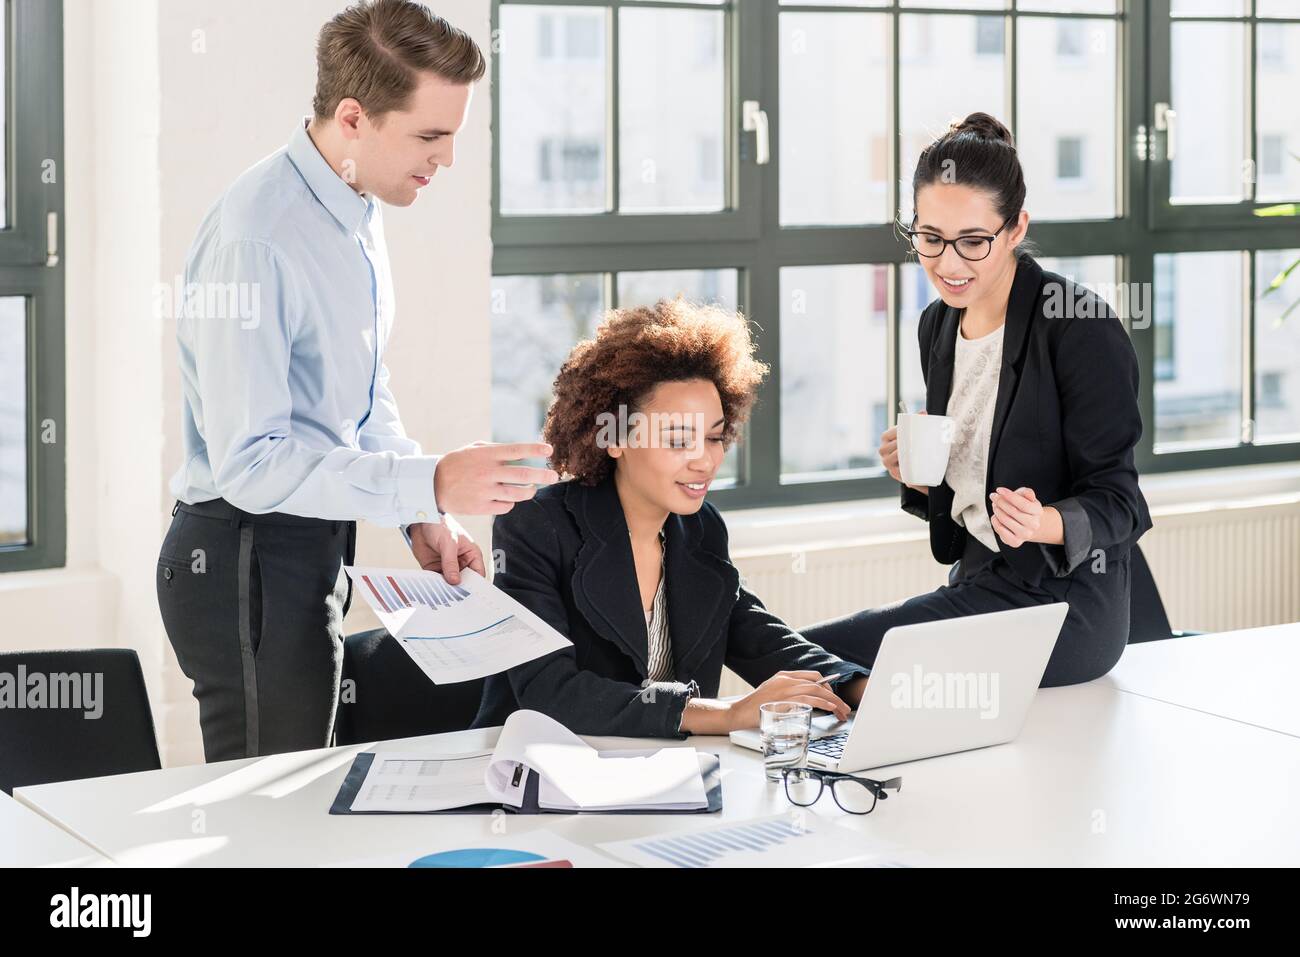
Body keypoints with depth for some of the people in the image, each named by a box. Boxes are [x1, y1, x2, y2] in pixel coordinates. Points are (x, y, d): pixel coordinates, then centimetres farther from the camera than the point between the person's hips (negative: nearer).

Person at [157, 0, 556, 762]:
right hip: (249, 558, -9)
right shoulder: (255, 239, -23)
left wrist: (422, 519, 4)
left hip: (316, 550, 9)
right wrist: (431, 486, -32)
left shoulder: (359, 214, 6)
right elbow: (249, 463, -27)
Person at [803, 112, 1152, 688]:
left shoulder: (1080, 327, -16)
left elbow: (1117, 501, -14)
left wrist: (1046, 524, -34)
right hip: (980, 586, 7)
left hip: (1061, 605, -7)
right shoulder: (939, 324, 7)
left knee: (817, 656, -16)